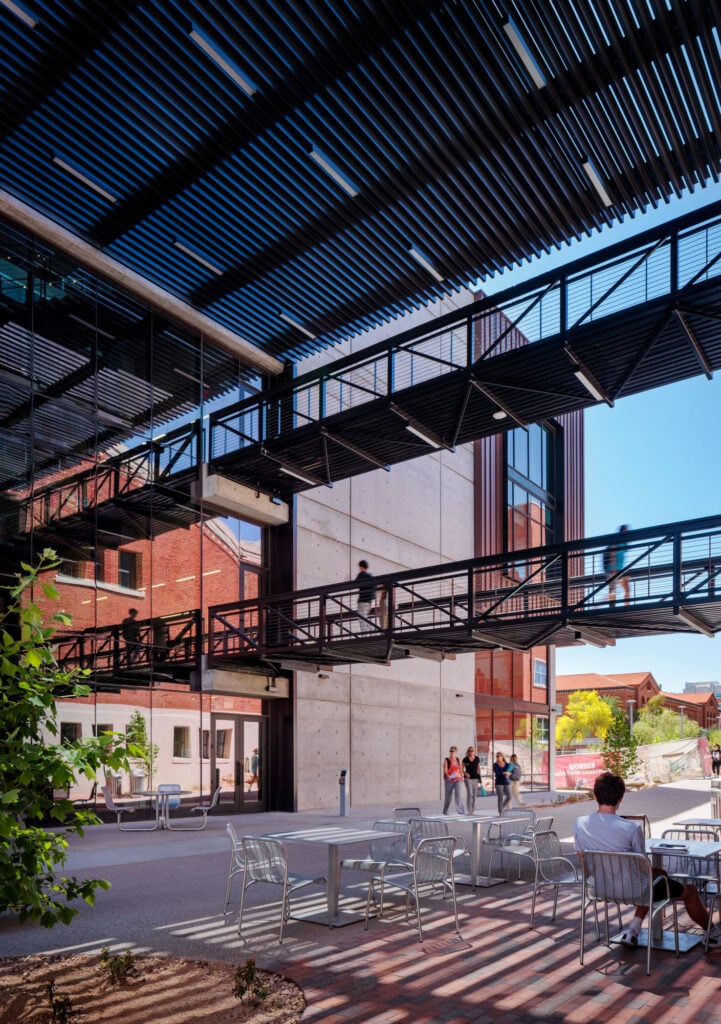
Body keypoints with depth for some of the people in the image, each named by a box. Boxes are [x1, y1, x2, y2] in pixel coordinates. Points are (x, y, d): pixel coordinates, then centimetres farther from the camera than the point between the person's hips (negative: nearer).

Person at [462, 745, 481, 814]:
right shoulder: (465, 759, -4)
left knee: (474, 795, 6)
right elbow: (462, 769, 3)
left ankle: (472, 810, 17)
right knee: (469, 794, -13)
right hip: (468, 778, -3)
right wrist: (465, 773, -17)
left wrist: (480, 778, 5)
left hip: (475, 778, 3)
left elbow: (479, 768, 8)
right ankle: (469, 810, -8)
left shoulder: (477, 759, 2)